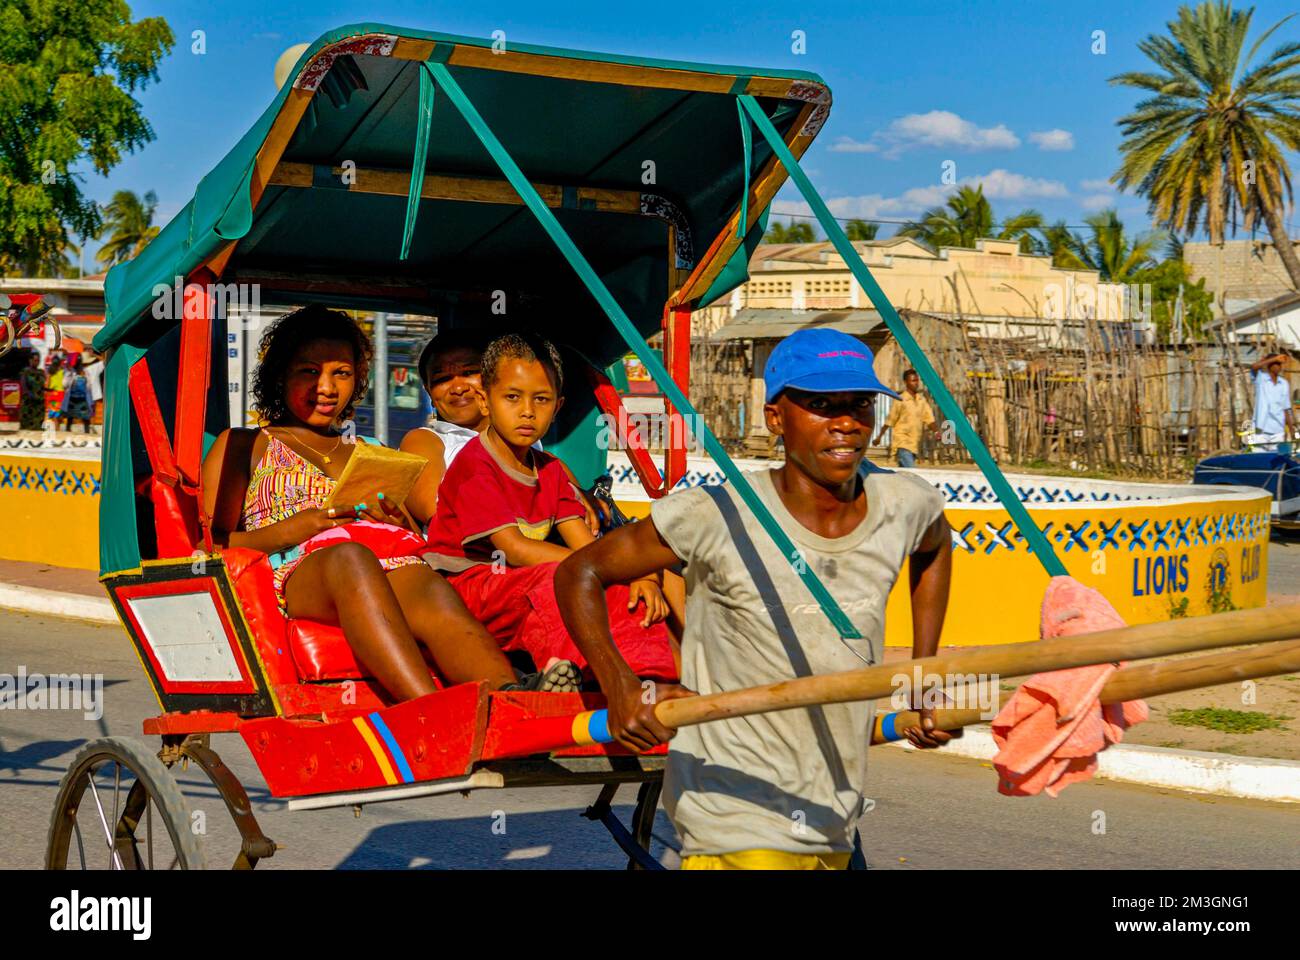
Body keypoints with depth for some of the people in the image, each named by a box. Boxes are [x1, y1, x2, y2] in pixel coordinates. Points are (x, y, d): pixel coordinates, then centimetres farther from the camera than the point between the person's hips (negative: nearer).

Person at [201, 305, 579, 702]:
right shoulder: (241, 445, 26)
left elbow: (417, 539, 28)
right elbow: (210, 545, 13)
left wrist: (392, 517, 4)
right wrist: (288, 531, -5)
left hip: (392, 567, 3)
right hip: (294, 572, -3)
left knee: (435, 597, -36)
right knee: (349, 555, -41)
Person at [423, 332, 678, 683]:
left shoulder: (550, 472, 15)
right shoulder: (473, 464, -11)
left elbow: (587, 545, 5)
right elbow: (514, 548, -20)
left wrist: (641, 575, -17)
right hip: (464, 584, -7)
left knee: (623, 591, -12)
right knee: (555, 579, -34)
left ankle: (651, 678, -31)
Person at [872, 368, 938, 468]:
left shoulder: (922, 400, 9)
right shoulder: (901, 400, -8)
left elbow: (929, 419, 4)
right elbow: (889, 421, -3)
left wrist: (936, 431, -15)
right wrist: (879, 437, 3)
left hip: (914, 444, 6)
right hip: (902, 444, -6)